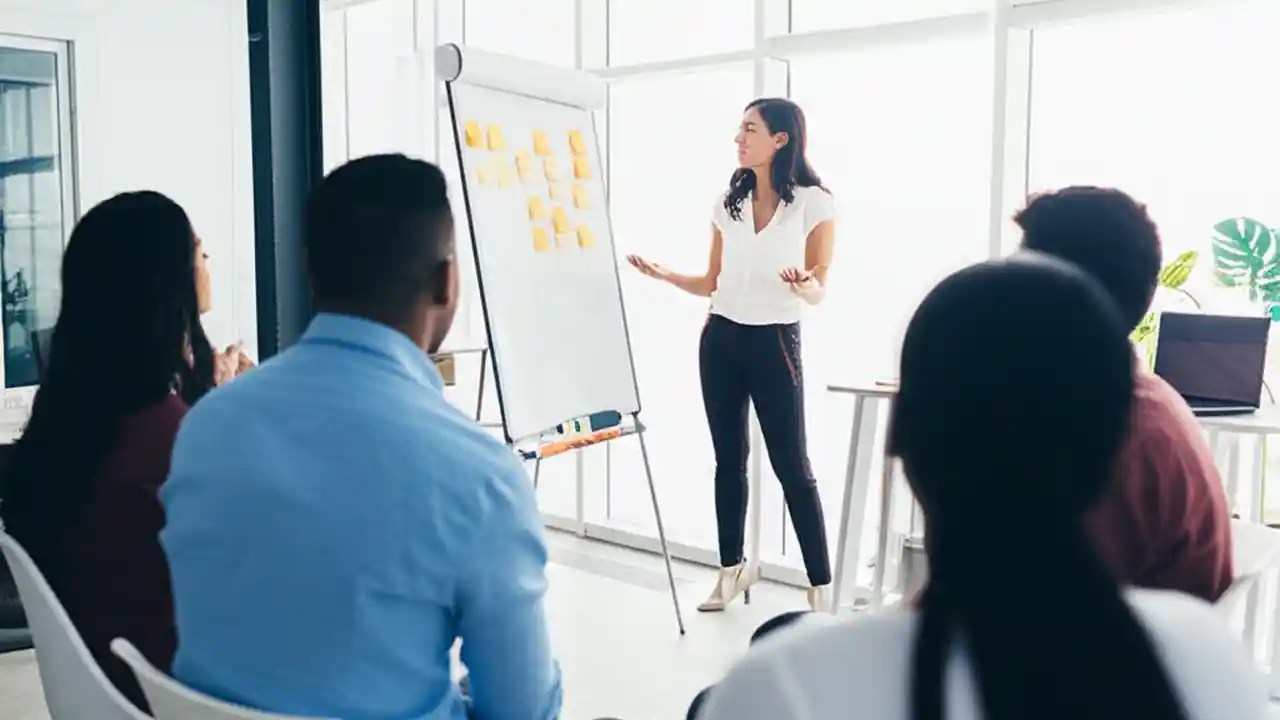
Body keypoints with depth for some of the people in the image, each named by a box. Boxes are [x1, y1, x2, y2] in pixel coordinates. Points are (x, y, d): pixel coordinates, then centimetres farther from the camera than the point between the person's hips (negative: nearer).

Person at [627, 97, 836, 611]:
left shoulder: (814, 204, -7)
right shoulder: (729, 203, 8)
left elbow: (819, 292, -7)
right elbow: (713, 283, 12)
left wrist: (803, 285, -30)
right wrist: (664, 274, -2)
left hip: (775, 342, -5)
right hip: (720, 339, 5)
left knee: (792, 466, -3)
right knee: (728, 459, 11)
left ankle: (820, 587, 6)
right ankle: (732, 568, 25)